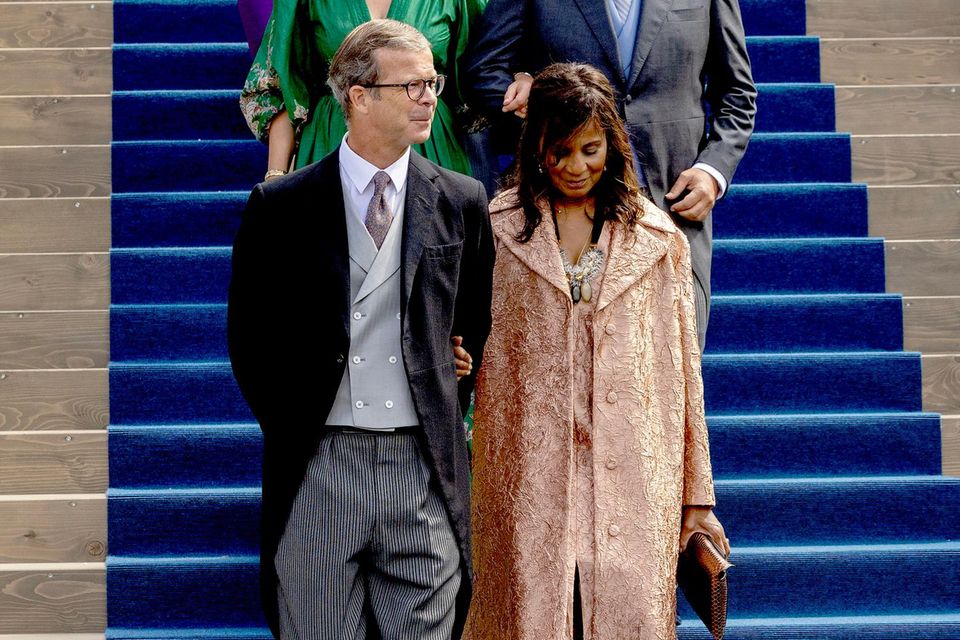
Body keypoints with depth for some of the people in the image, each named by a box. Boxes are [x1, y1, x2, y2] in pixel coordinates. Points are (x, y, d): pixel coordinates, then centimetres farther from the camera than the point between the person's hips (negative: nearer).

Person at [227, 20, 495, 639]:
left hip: (426, 469, 1)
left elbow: (480, 323, 14)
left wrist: (447, 408, 9)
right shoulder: (281, 206, 1)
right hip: (318, 470, -1)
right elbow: (250, 334, 6)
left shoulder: (462, 203, 6)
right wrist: (289, 426, 3)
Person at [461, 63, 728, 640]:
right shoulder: (497, 229, 4)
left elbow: (679, 372, 8)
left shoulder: (656, 238, 7)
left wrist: (697, 497, 8)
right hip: (527, 477, -1)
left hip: (629, 480, 1)